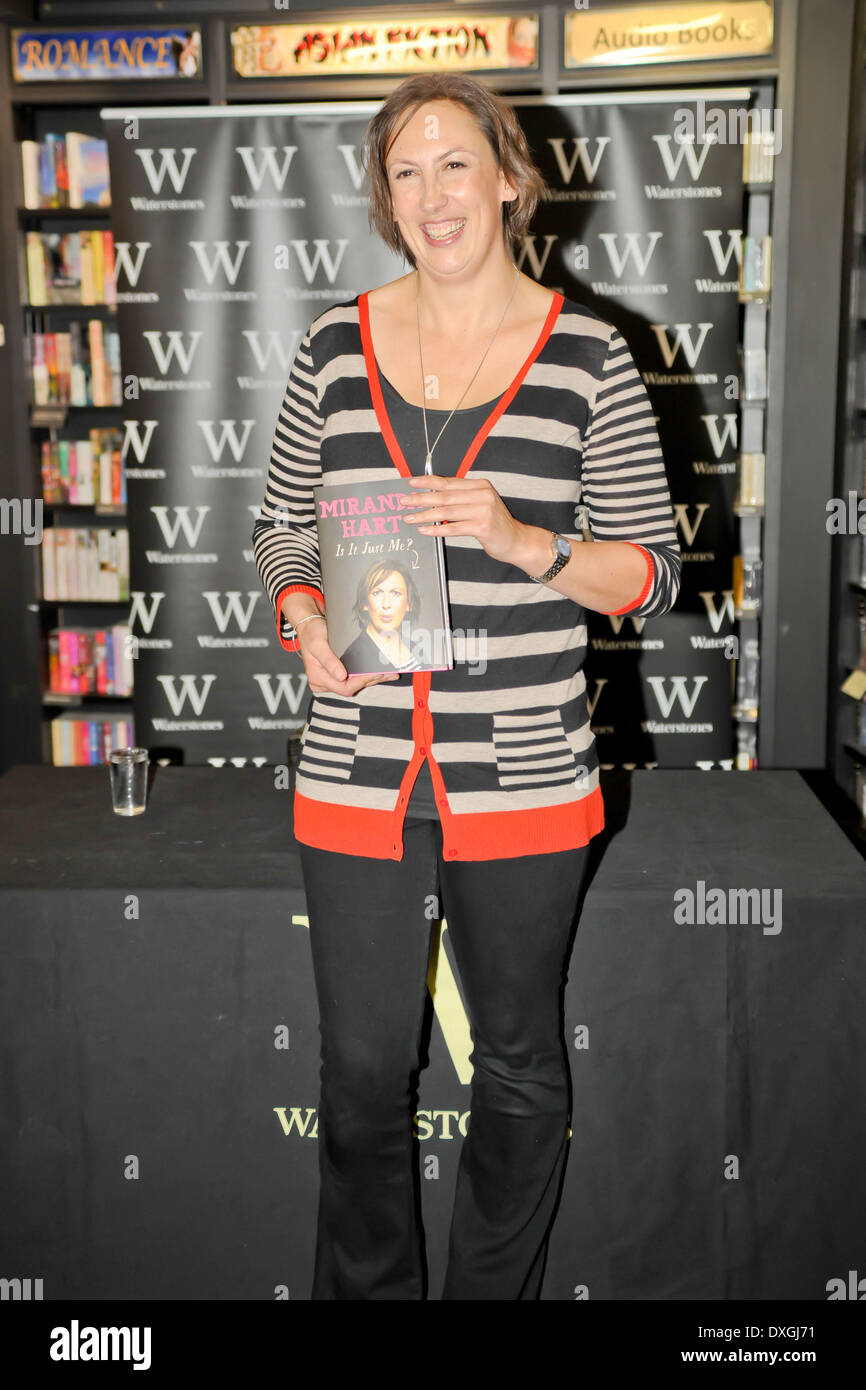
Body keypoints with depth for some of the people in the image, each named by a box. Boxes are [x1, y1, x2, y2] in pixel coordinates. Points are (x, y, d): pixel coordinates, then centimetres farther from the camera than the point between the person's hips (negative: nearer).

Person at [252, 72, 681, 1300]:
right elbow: (280, 525, 14)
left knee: (519, 1069, 15)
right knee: (362, 1072, 13)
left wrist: (523, 542, -20)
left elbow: (654, 573, -2)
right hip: (357, 779, 2)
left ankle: (494, 1290, 39)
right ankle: (366, 1289, 38)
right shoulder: (336, 346, 4)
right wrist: (304, 620, -7)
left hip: (525, 782, -1)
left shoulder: (588, 356, -3)